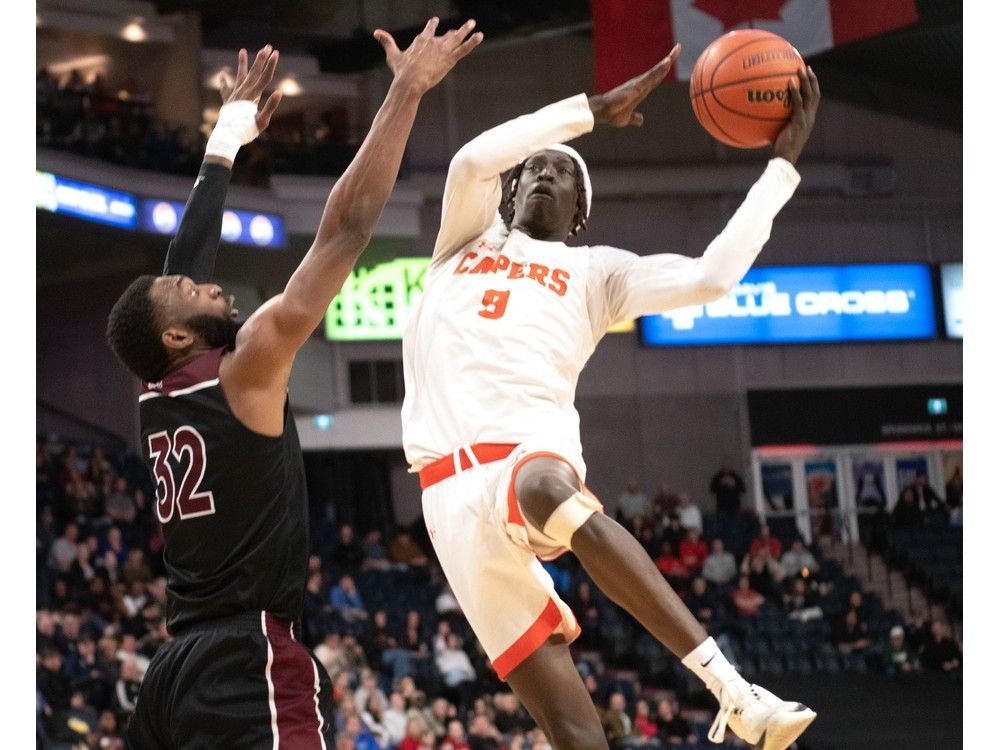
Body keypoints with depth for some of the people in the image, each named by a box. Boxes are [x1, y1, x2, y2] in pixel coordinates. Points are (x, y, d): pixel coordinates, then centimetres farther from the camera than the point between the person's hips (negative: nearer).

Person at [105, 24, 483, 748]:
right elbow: (346, 228, -8)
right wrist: (409, 89, -4)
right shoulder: (245, 369, -6)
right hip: (252, 668, -9)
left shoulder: (156, 396, 13)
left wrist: (231, 133, 37)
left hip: (177, 667, 9)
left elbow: (188, 252, 28)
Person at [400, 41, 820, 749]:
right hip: (452, 489, 2)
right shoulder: (468, 240, 27)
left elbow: (711, 277, 9)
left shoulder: (594, 272, 23)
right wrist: (593, 109, 9)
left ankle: (728, 684, -50)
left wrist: (783, 164, 13)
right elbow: (472, 160, 7)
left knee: (542, 486, -45)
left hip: (533, 449, -2)